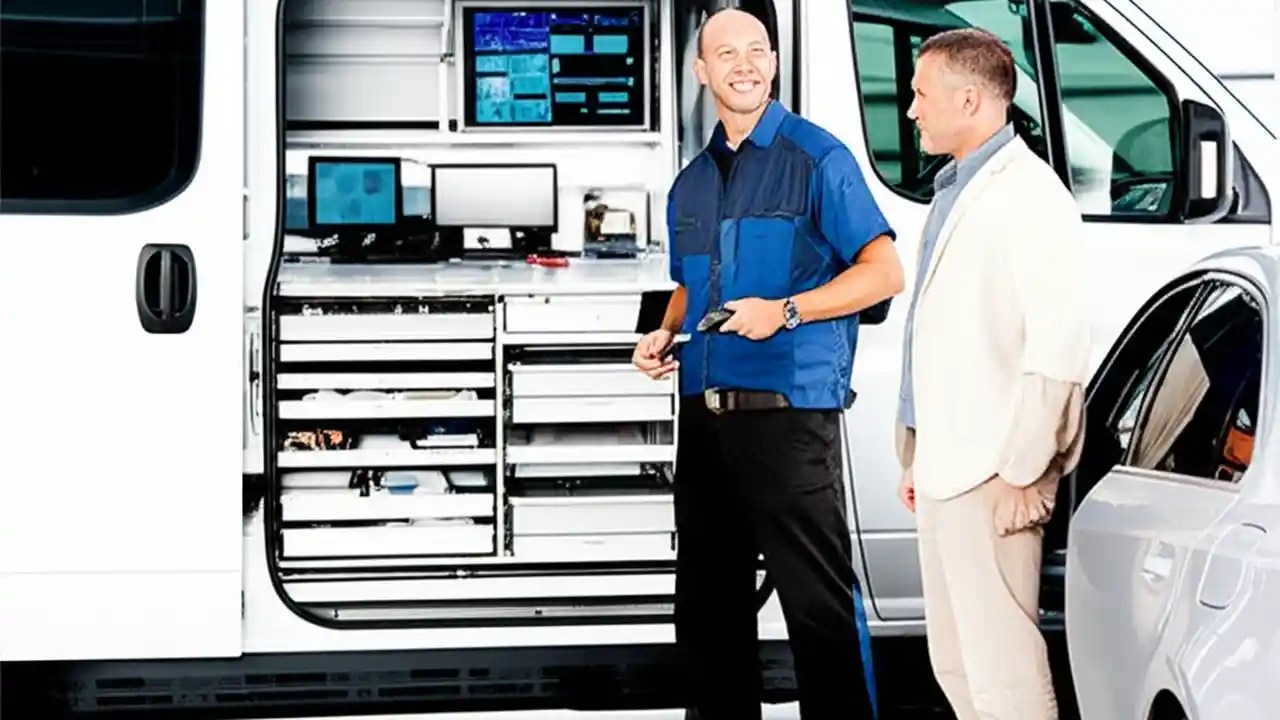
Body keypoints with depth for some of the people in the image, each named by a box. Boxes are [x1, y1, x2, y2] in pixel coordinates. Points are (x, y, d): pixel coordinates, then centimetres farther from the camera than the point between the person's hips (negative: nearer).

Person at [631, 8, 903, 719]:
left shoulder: (816, 159, -3)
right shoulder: (691, 184, 17)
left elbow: (883, 272, -8)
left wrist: (785, 311, -18)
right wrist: (664, 335, 7)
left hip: (790, 413, -7)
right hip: (704, 414, 7)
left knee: (818, 606, -8)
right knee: (708, 604, 12)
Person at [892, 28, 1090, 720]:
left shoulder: (1029, 197, -12)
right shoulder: (954, 192, 19)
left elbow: (1057, 351, -18)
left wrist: (1022, 473, -20)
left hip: (989, 475, -10)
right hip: (944, 467, 10)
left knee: (1001, 662, -11)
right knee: (954, 660, 14)